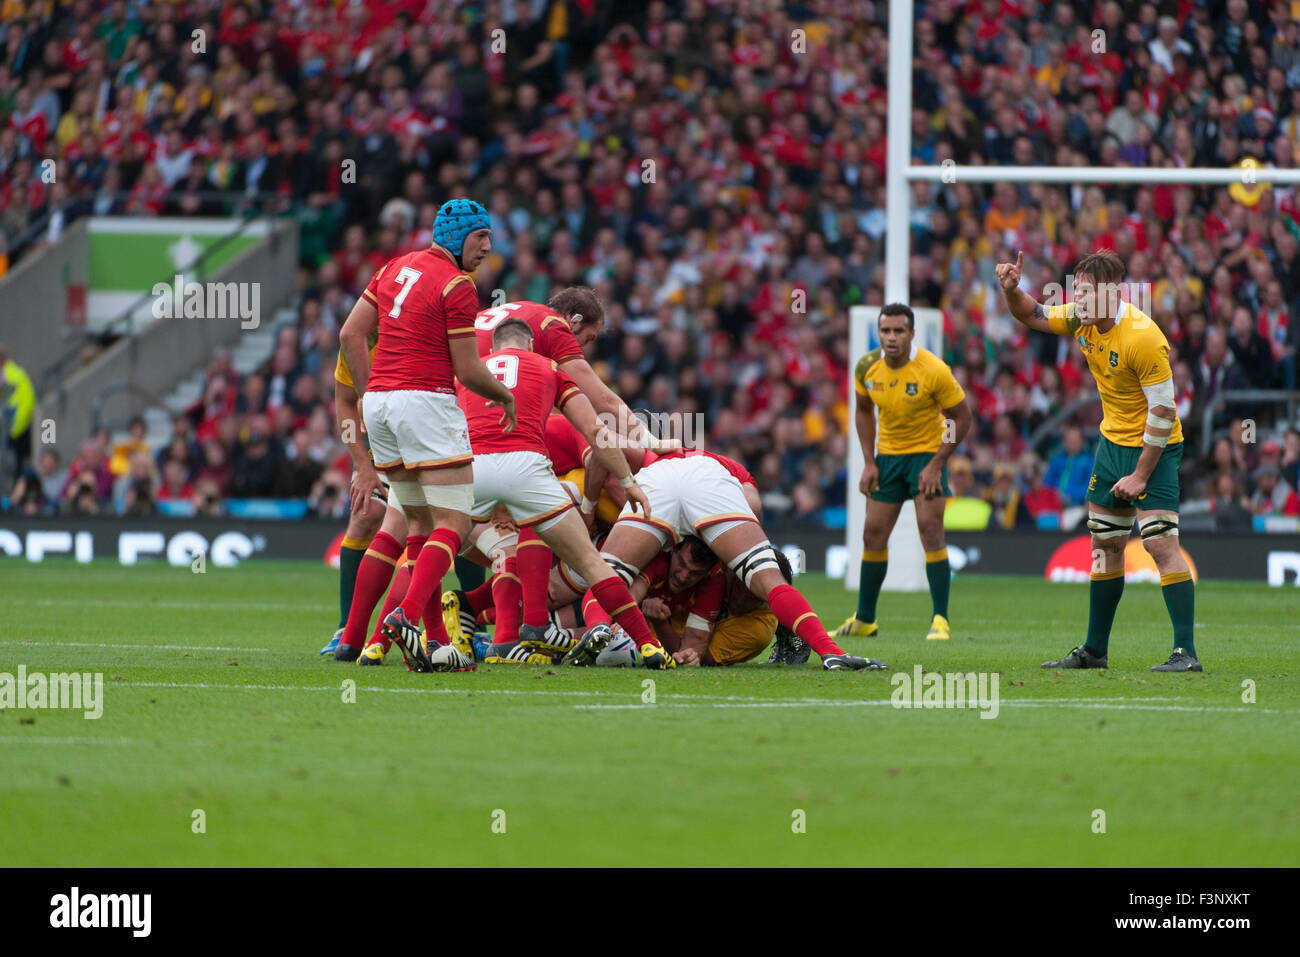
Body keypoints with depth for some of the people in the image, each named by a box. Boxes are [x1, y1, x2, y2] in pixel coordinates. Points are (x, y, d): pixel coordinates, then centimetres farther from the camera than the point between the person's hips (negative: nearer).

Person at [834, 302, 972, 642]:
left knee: (930, 529, -17)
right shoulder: (867, 367, -8)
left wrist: (936, 465, -18)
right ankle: (864, 620, 18)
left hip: (927, 452, -5)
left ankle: (940, 620, -12)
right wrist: (869, 462, 1)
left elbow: (961, 417, -12)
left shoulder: (934, 370, -21)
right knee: (873, 534, 5)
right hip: (887, 453, 5)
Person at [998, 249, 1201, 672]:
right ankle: (1094, 650, 22)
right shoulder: (1082, 320, -4)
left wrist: (1140, 475, -22)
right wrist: (1012, 289, -9)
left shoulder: (1143, 338, -26)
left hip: (1153, 447, -8)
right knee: (1105, 542, 13)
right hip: (1112, 441, 8)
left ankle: (1185, 653, -18)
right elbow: (1031, 316, 14)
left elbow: (1162, 411, -24)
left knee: (1159, 541, -17)